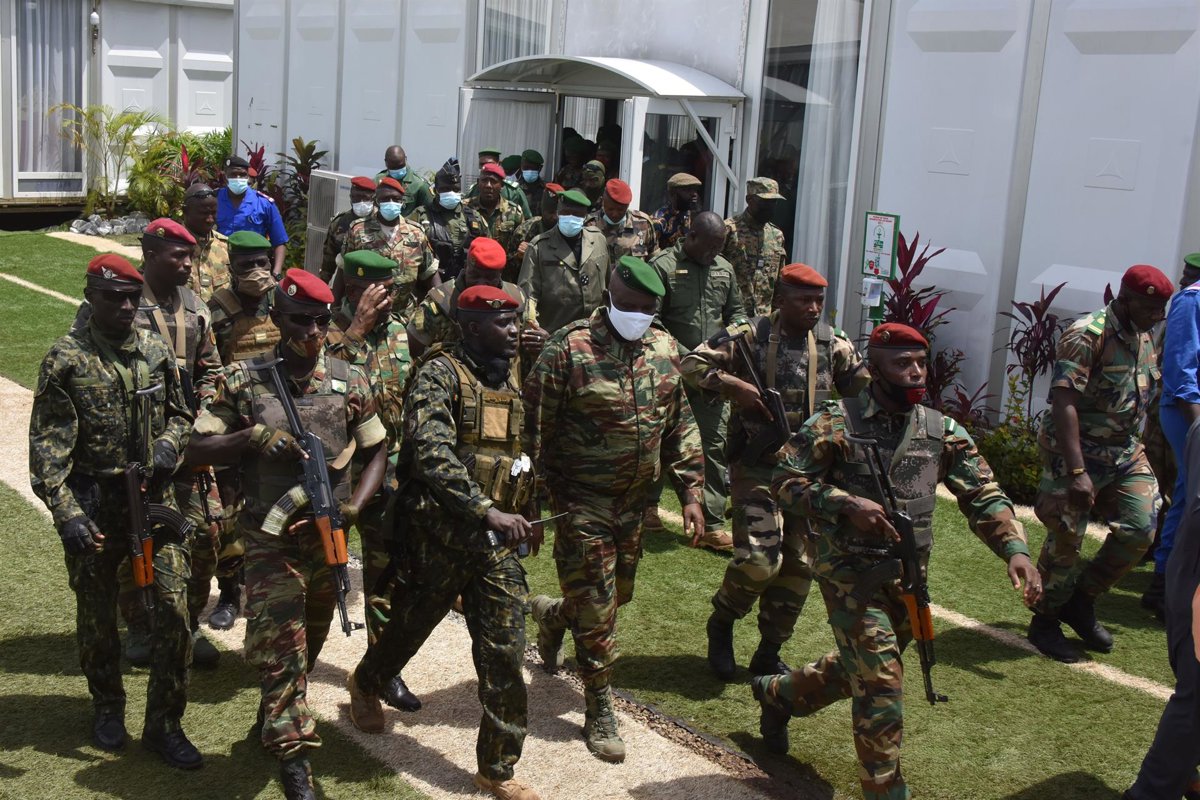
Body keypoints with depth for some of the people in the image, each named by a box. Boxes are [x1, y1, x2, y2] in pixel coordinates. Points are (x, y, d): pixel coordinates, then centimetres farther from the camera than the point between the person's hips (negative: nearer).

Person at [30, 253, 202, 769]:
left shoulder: (156, 350, 3)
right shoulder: (66, 359, -8)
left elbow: (180, 414, 14)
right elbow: (48, 445, -11)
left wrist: (168, 444, -9)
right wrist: (65, 513, -20)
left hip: (155, 496, 3)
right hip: (94, 503, -2)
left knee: (173, 608, -3)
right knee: (97, 614, 13)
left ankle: (164, 724, 11)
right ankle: (108, 707, 37)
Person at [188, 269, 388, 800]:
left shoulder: (349, 380, 1)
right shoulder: (244, 380, -5)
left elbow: (377, 451, 7)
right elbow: (197, 451, -3)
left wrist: (354, 506, -9)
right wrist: (255, 435, -20)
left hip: (327, 535, 4)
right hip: (270, 539, -3)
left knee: (309, 644, 19)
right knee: (280, 646, -9)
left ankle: (277, 722, 43)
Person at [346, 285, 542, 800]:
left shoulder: (510, 380, 10)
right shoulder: (440, 374, -12)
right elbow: (431, 453, -25)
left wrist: (526, 515, 17)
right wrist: (486, 510, -32)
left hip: (498, 543, 5)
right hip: (440, 536, -5)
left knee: (505, 652, 0)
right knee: (411, 624, 17)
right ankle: (365, 684, 50)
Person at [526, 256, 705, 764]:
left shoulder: (663, 349, 4)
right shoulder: (569, 349, -14)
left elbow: (680, 426, 12)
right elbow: (535, 431, -11)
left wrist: (690, 493, 6)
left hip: (638, 502, 6)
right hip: (583, 503, -6)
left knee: (617, 593, 19)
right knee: (595, 610, -1)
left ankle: (552, 615, 49)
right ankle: (600, 714, 15)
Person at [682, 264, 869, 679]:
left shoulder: (832, 342, 6)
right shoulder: (751, 336, -7)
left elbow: (866, 383, 17)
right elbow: (693, 364, -9)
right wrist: (732, 385, -21)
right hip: (756, 465, -5)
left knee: (799, 565, 8)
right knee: (758, 560, -15)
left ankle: (769, 653, 25)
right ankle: (721, 623, 16)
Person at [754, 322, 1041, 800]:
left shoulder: (943, 431, 2)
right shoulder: (837, 423, -11)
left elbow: (984, 496, 0)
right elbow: (785, 482, -10)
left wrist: (1015, 549, -17)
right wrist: (846, 503, -24)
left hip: (908, 577, 6)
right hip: (850, 573, -6)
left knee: (860, 670, 22)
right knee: (881, 682, -10)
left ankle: (777, 693, 48)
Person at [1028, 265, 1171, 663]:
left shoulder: (1143, 338, 8)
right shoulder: (1087, 336, -19)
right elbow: (1064, 404, -26)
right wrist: (1076, 472, -32)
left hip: (1127, 452, 8)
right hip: (1078, 452, -8)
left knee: (1140, 529, -1)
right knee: (1065, 539, -2)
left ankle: (1081, 601, 19)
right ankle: (1045, 620, 17)